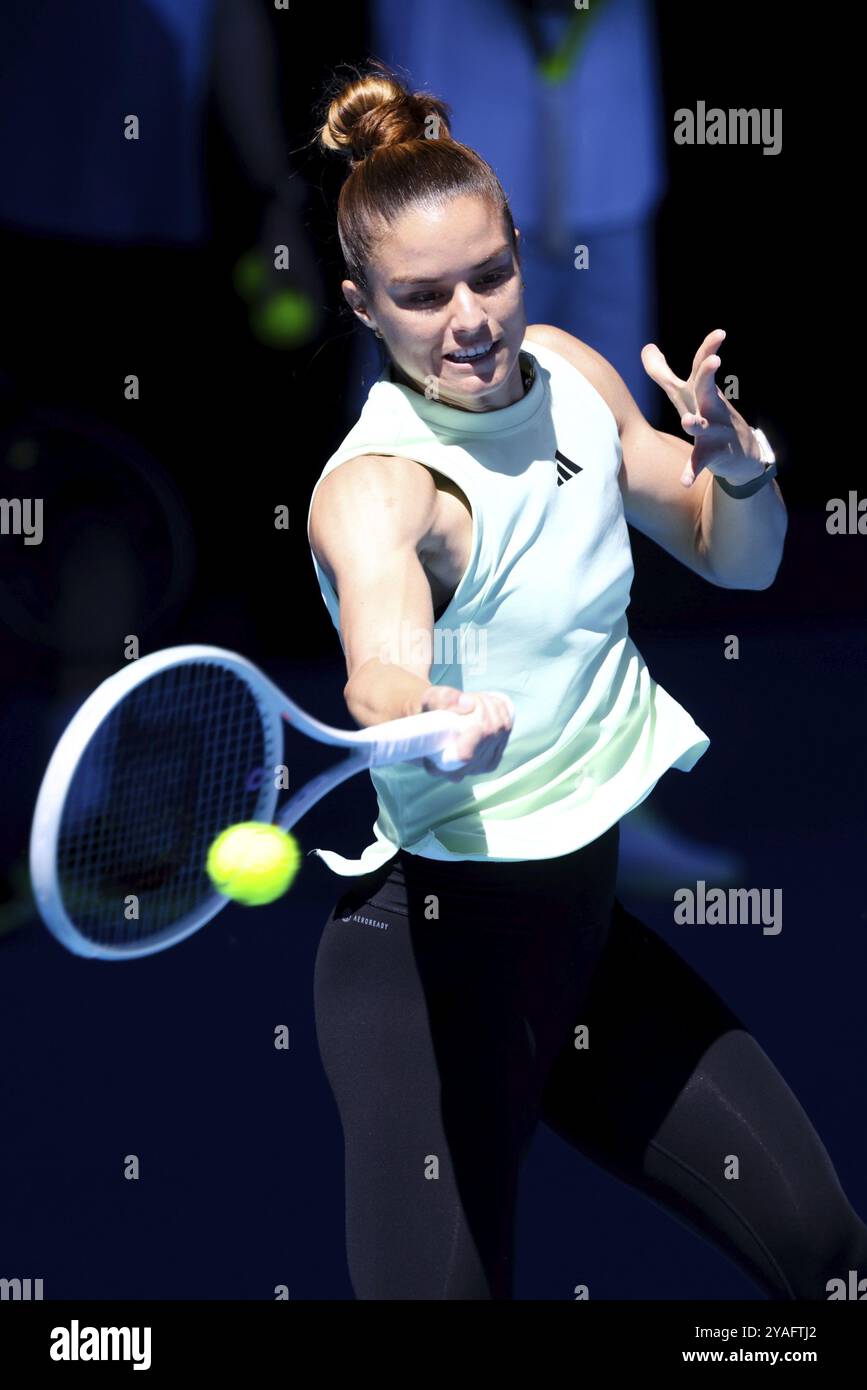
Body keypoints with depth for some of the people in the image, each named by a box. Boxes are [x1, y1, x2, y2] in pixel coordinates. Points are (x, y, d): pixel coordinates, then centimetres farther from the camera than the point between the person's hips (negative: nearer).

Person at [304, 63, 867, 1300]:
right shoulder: (376, 487, -22)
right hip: (441, 953, -7)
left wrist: (739, 461, -11)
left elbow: (739, 558, 12)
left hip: (583, 914, 8)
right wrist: (432, 717, -69)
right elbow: (382, 662, -45)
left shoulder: (566, 373, 0)